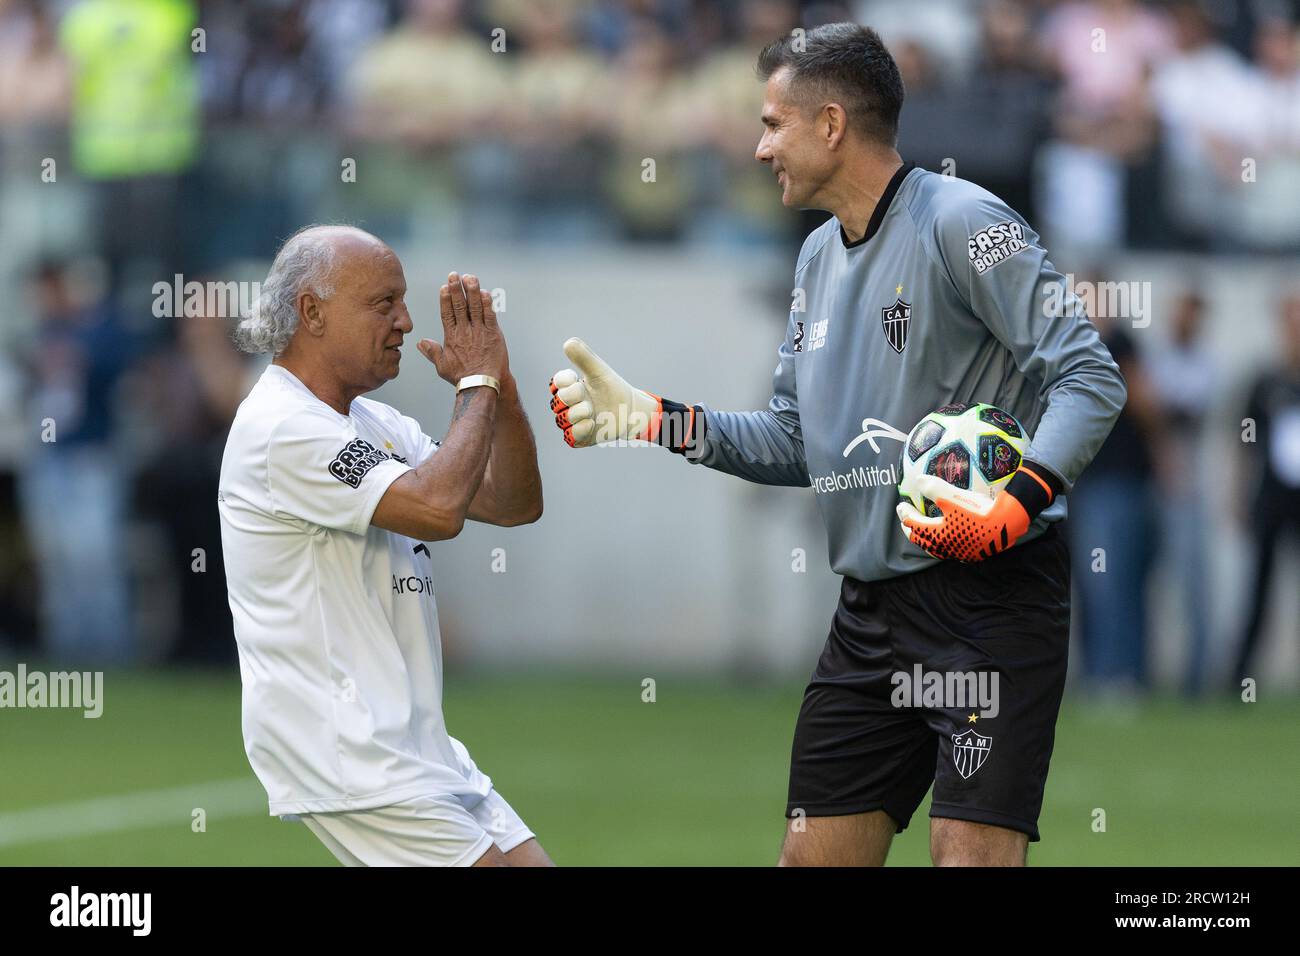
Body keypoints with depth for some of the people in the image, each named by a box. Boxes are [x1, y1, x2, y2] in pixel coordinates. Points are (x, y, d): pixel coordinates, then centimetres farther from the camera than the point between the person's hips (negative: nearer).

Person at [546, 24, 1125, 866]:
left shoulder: (961, 223, -11)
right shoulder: (820, 258, 17)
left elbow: (1091, 380, -16)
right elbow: (795, 442, 22)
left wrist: (1014, 508, -28)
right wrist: (649, 418, 13)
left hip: (992, 597, -9)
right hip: (872, 608, 9)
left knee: (972, 851, -14)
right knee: (814, 852, 8)